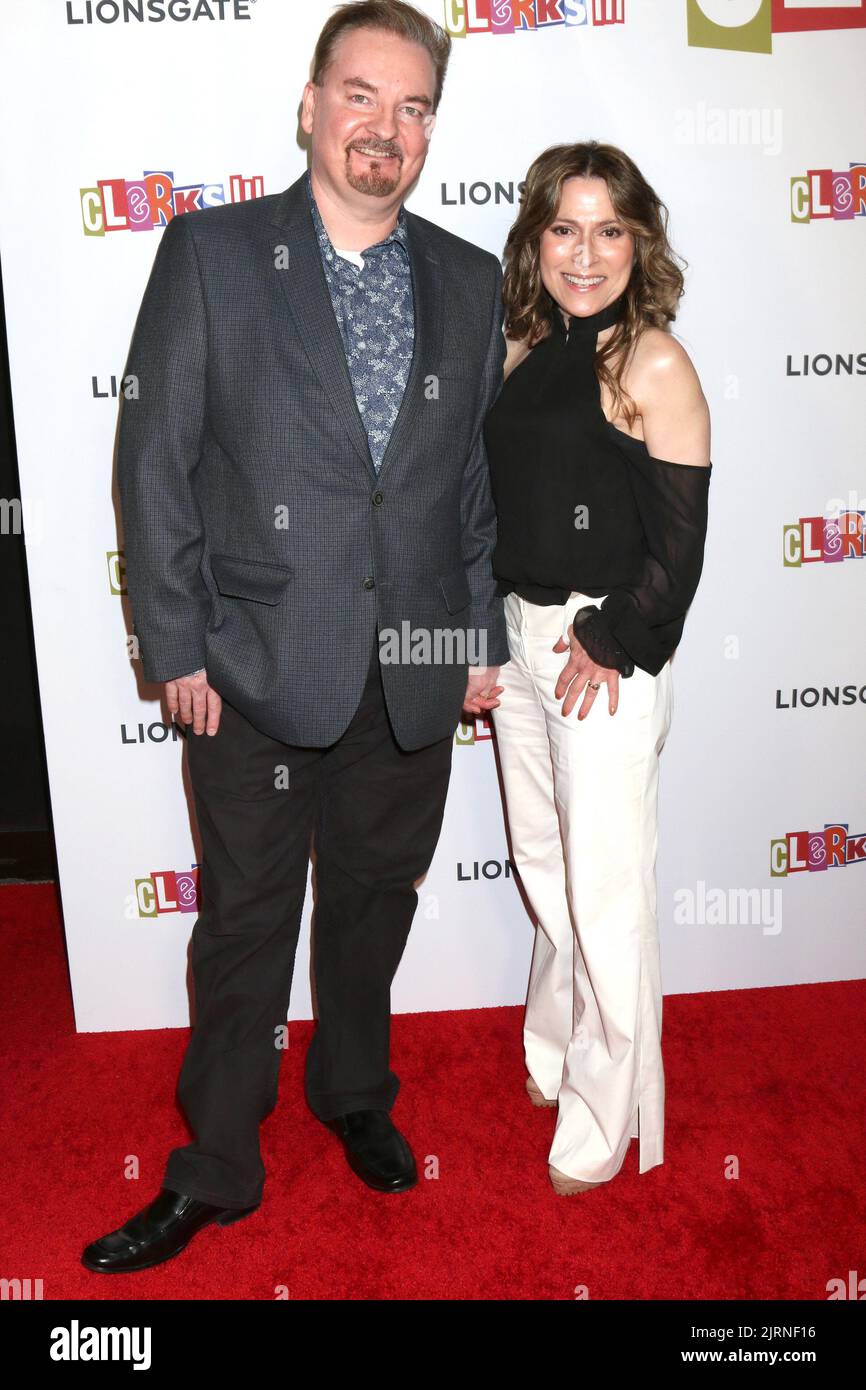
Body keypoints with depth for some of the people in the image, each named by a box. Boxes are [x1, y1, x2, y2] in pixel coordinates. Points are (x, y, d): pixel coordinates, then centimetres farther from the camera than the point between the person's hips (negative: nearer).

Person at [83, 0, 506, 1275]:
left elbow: (483, 477, 11)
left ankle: (357, 1097, 43)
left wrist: (484, 636, 8)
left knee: (373, 905, 18)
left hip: (417, 681, 3)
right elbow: (155, 464, -5)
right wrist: (176, 646, -8)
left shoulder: (470, 284, 7)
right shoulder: (209, 254, -3)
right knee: (244, 927, 10)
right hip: (260, 673, -3)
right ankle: (216, 1170, 29)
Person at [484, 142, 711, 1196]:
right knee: (542, 866, 20)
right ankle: (552, 1057, 43)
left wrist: (610, 645, -12)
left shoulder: (652, 364, -11)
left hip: (607, 648, -7)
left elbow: (680, 540, -12)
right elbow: (503, 499, 12)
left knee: (605, 892, 4)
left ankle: (605, 1118, 25)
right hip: (516, 634, 7)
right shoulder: (524, 349, 8)